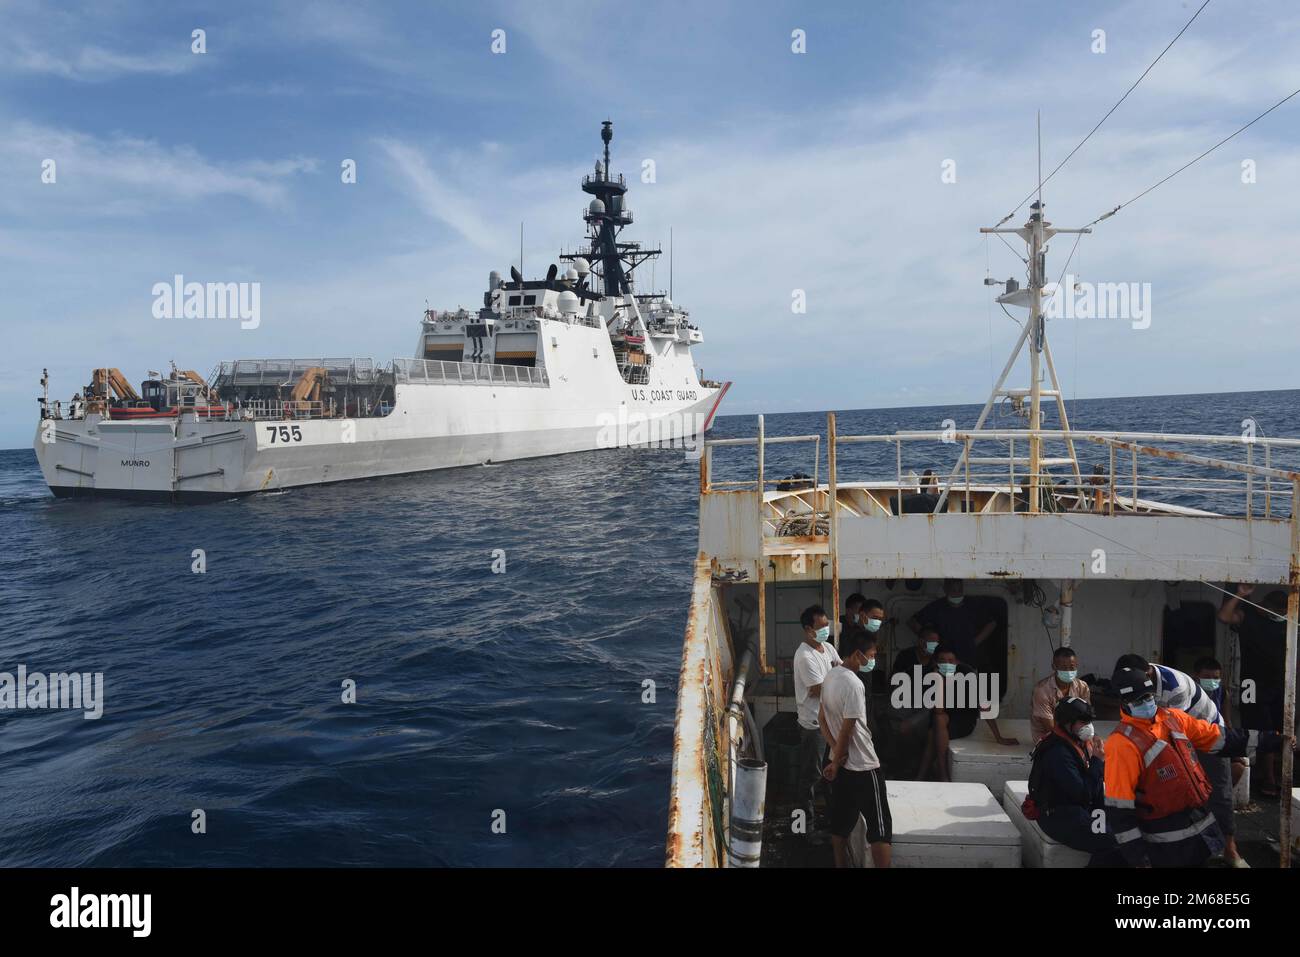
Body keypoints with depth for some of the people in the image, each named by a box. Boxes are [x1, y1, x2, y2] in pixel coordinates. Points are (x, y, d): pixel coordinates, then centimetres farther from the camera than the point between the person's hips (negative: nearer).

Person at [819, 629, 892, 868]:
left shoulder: (830, 676, 4)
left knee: (841, 822, 16)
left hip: (841, 764, 9)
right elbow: (847, 730, -22)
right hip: (863, 767, -9)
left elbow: (822, 718, 8)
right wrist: (836, 763, -9)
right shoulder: (854, 684, -24)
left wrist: (836, 754, -2)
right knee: (880, 827, 1)